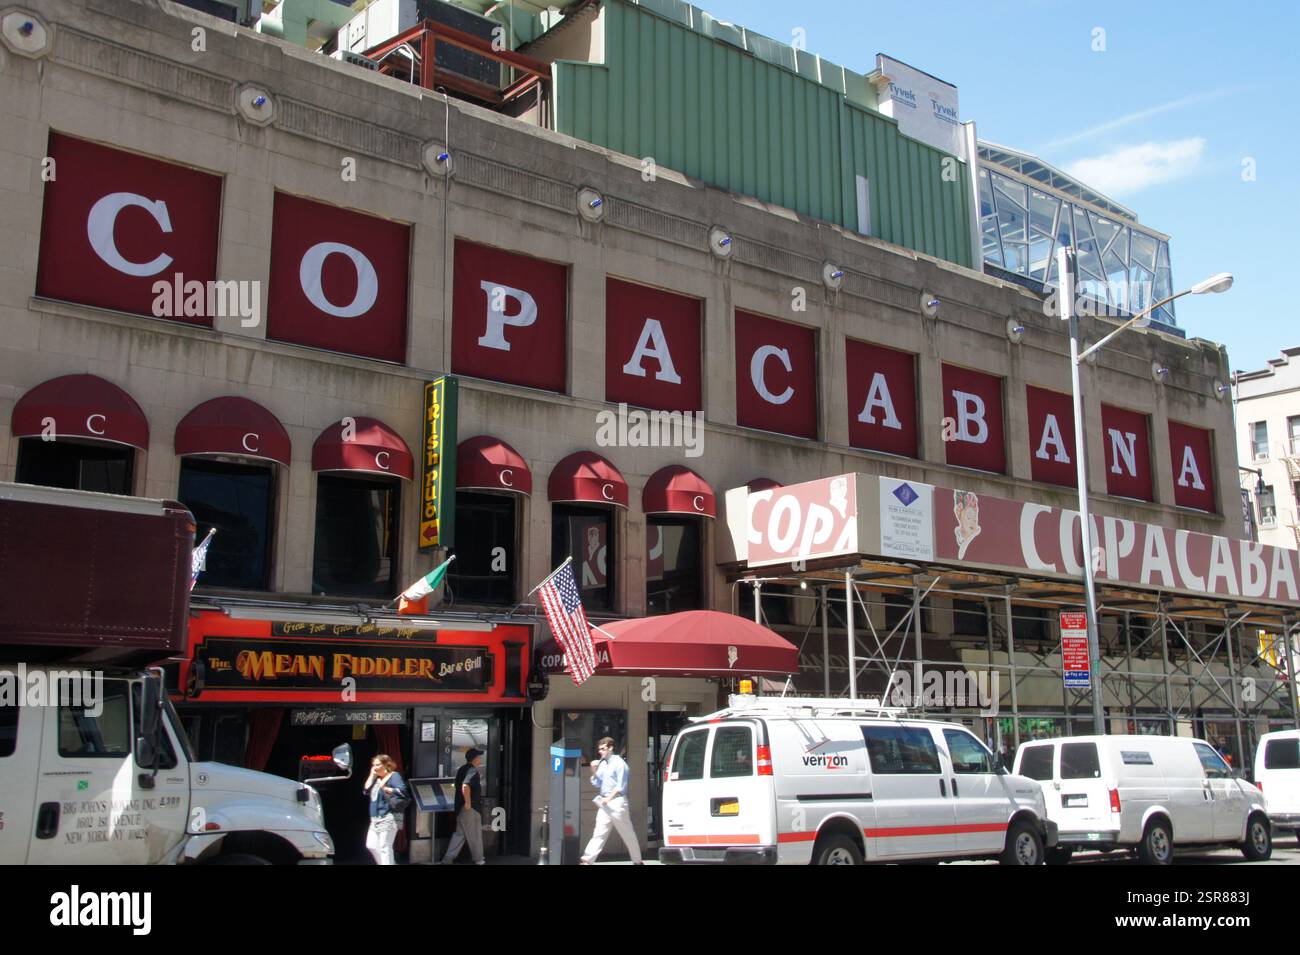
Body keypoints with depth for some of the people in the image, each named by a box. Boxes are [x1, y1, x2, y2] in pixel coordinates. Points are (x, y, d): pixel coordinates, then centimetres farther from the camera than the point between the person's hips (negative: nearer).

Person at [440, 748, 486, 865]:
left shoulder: (462, 769, 11)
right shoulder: (473, 771, -18)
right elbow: (465, 786, -33)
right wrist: (468, 802, -25)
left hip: (460, 807, 9)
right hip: (470, 808, -9)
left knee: (459, 833, 13)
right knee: (475, 835, 5)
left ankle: (447, 859, 11)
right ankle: (478, 860, 16)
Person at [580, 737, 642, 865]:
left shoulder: (619, 763, -7)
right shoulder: (601, 764, 14)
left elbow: (621, 786, -12)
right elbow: (597, 784, 17)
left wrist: (608, 798, -16)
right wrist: (594, 771, 2)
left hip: (617, 801, -6)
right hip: (604, 803, 6)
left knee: (627, 833, 4)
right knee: (599, 833, -1)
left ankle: (637, 861, 15)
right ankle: (587, 860, -10)